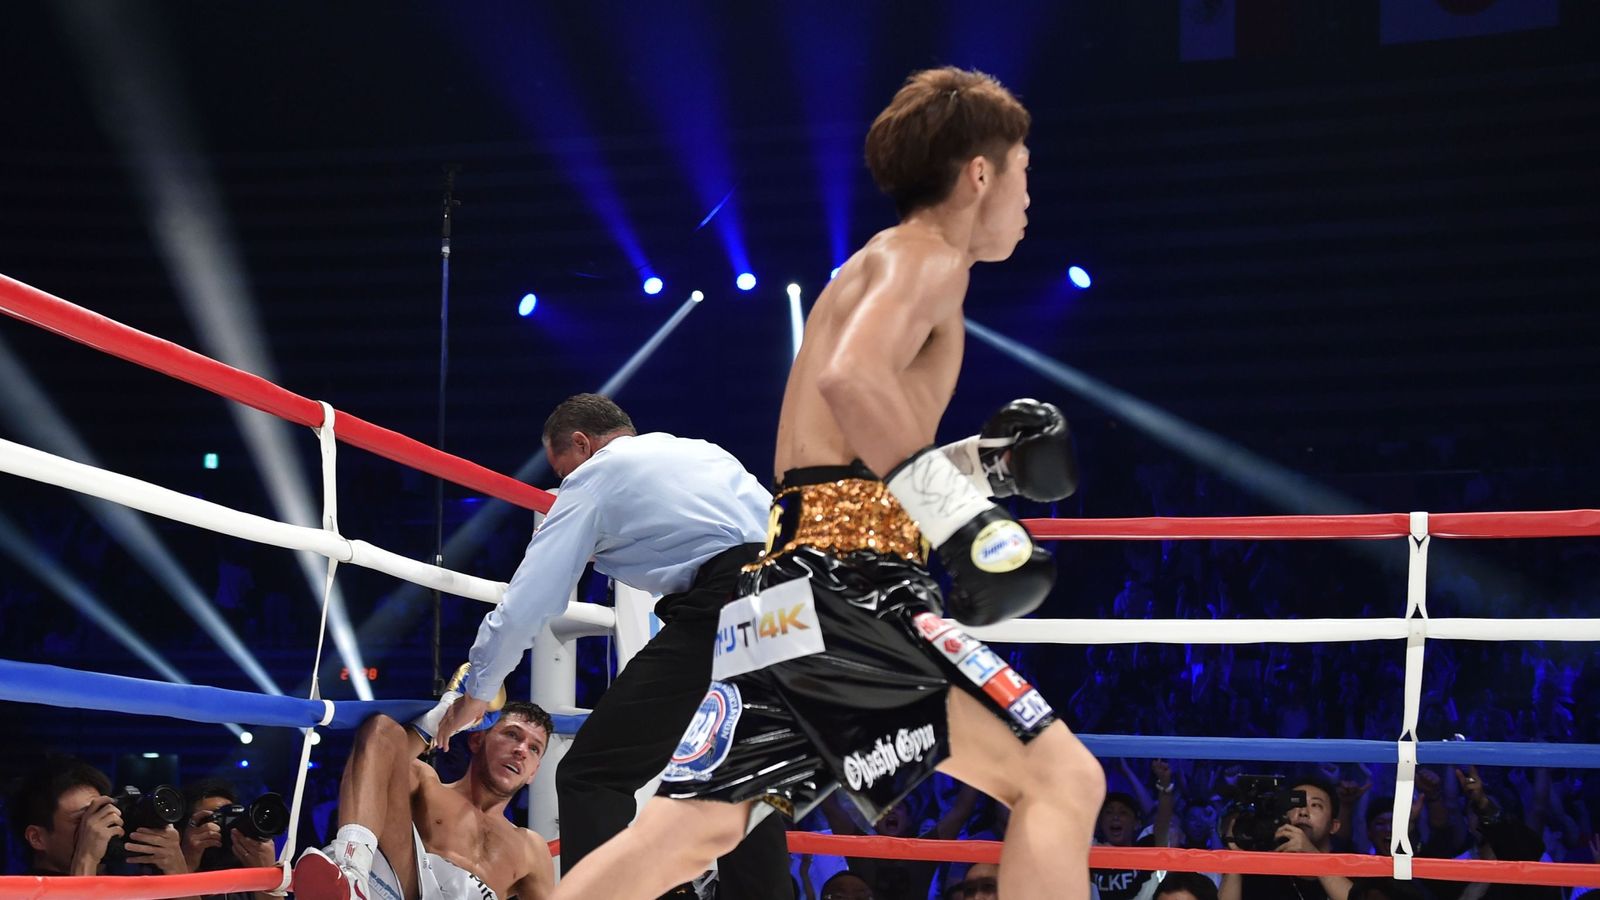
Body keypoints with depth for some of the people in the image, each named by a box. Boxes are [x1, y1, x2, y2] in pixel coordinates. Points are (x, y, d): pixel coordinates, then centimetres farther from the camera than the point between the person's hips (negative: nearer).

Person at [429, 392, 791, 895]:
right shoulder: (701, 450, 34)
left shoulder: (594, 475, 16)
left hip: (724, 600, -7)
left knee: (591, 777, -1)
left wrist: (477, 693, 26)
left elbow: (527, 601, 14)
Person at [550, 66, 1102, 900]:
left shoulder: (873, 267, 28)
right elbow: (849, 377, -24)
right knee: (1062, 779, -9)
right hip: (844, 580, -10)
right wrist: (961, 513, -25)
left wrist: (979, 459, 23)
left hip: (789, 581, 10)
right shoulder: (926, 257, -1)